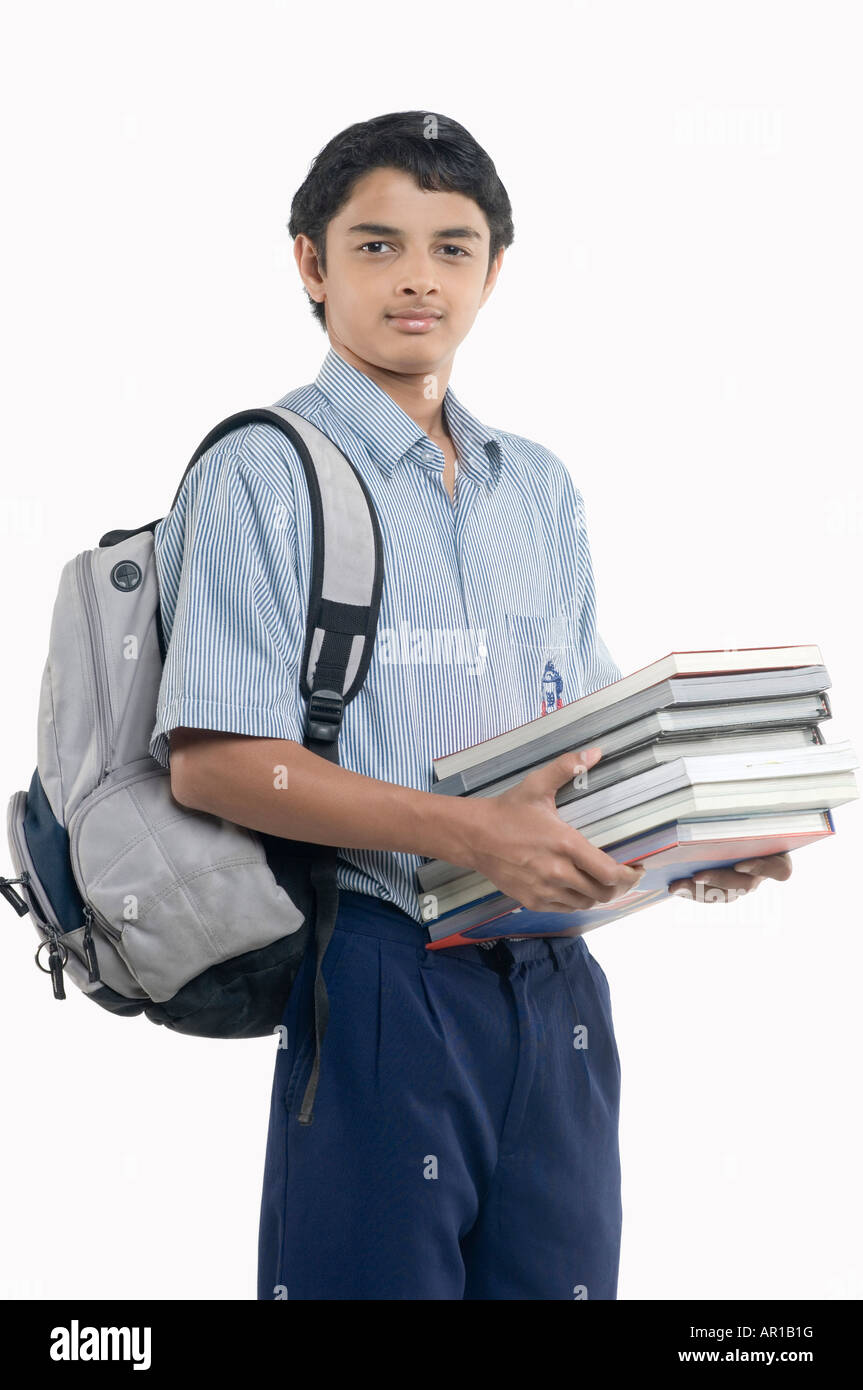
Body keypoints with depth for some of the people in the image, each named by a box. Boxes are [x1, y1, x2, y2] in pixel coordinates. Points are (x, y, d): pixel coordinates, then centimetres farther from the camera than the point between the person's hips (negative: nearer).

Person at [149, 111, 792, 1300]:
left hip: (553, 975, 6)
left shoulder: (541, 489, 17)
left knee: (555, 1275, 9)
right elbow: (211, 762, -13)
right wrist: (463, 832, -22)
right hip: (382, 970, -6)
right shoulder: (265, 475, -4)